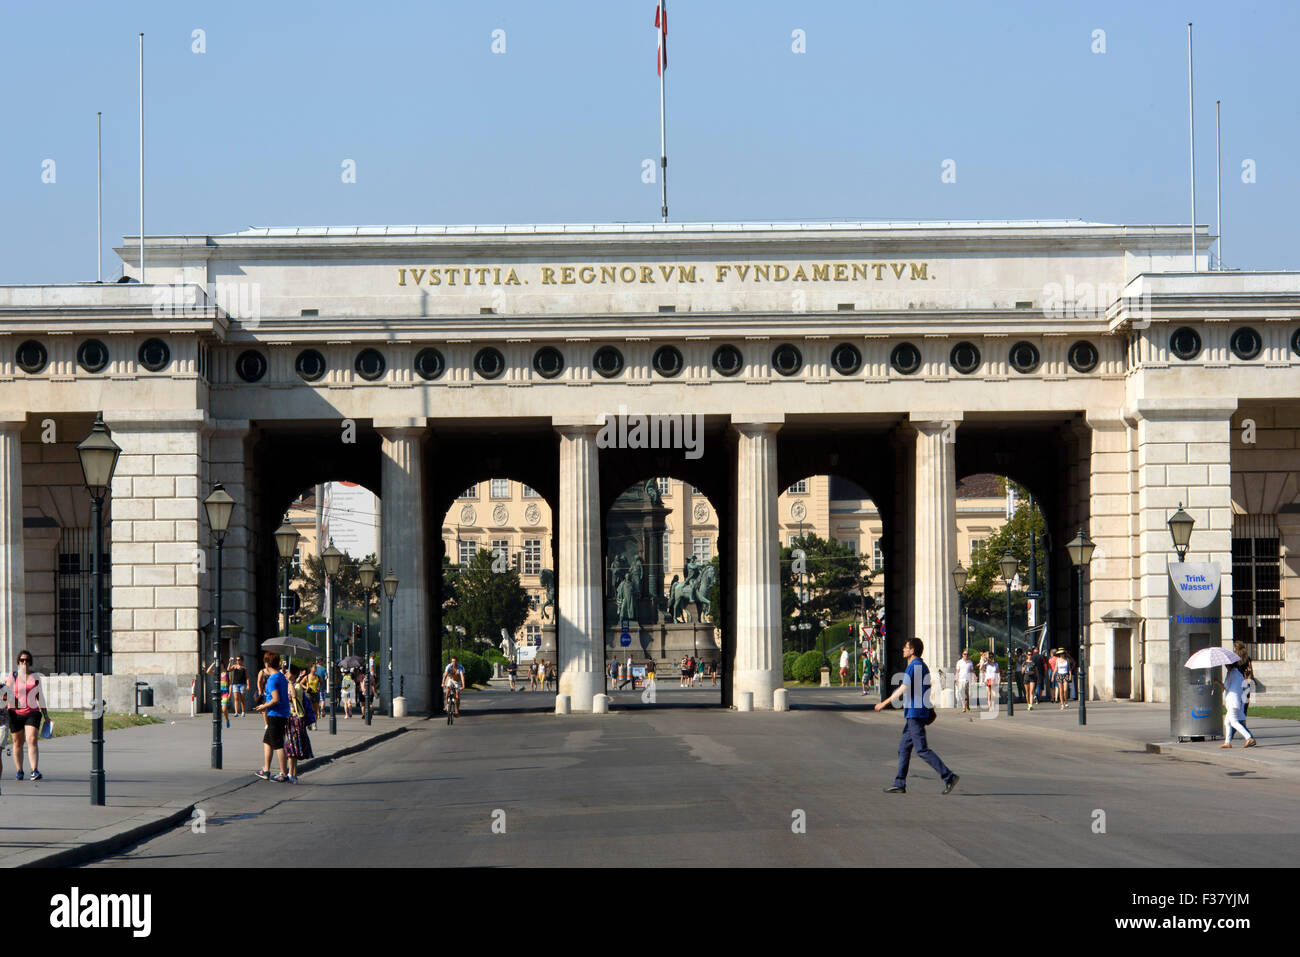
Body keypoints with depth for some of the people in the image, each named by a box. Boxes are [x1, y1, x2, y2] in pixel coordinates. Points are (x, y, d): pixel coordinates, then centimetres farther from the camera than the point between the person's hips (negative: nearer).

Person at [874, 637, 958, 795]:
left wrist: (885, 703, -14)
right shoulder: (922, 666, 16)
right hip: (914, 715, 10)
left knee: (922, 750, -10)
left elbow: (903, 689, -19)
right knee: (903, 747, 12)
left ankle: (949, 777, -13)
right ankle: (899, 784, 13)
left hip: (915, 714, -10)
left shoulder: (914, 666, -14)